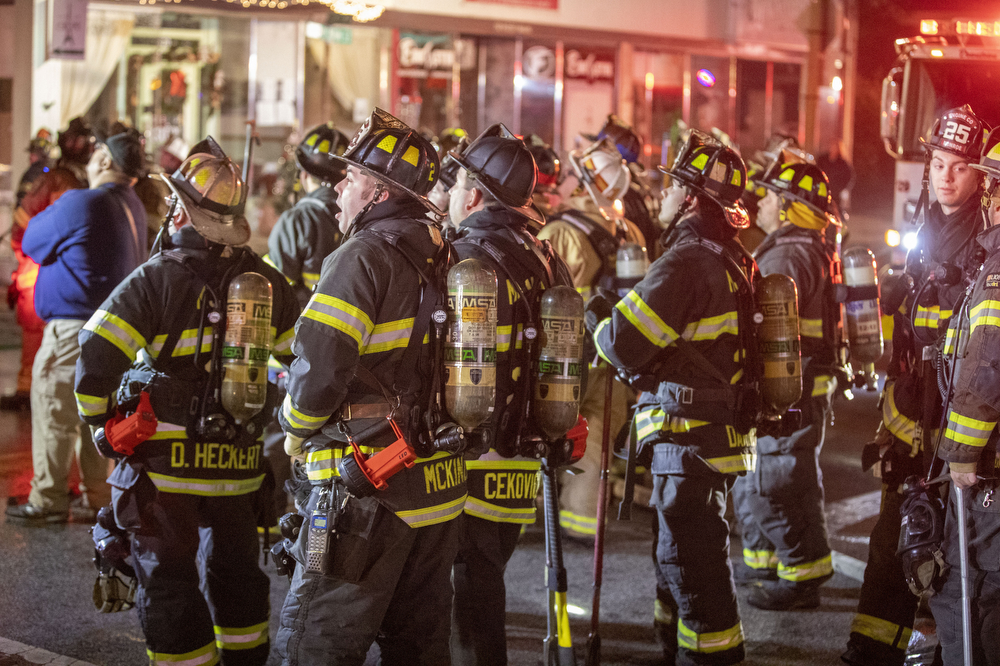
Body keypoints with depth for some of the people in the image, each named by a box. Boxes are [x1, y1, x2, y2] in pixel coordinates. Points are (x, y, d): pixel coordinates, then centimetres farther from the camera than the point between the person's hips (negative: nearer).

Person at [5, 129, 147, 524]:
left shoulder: (79, 203, -15)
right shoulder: (132, 207, 8)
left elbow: (31, 243, -3)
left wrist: (48, 212, 15)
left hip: (74, 325, -8)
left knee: (54, 415, 0)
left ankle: (48, 501, 4)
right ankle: (96, 498, 18)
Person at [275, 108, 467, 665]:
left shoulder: (363, 258, -13)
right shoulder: (442, 258, 12)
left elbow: (317, 368, -18)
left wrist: (297, 432, -1)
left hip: (367, 487, -8)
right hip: (439, 485, 9)